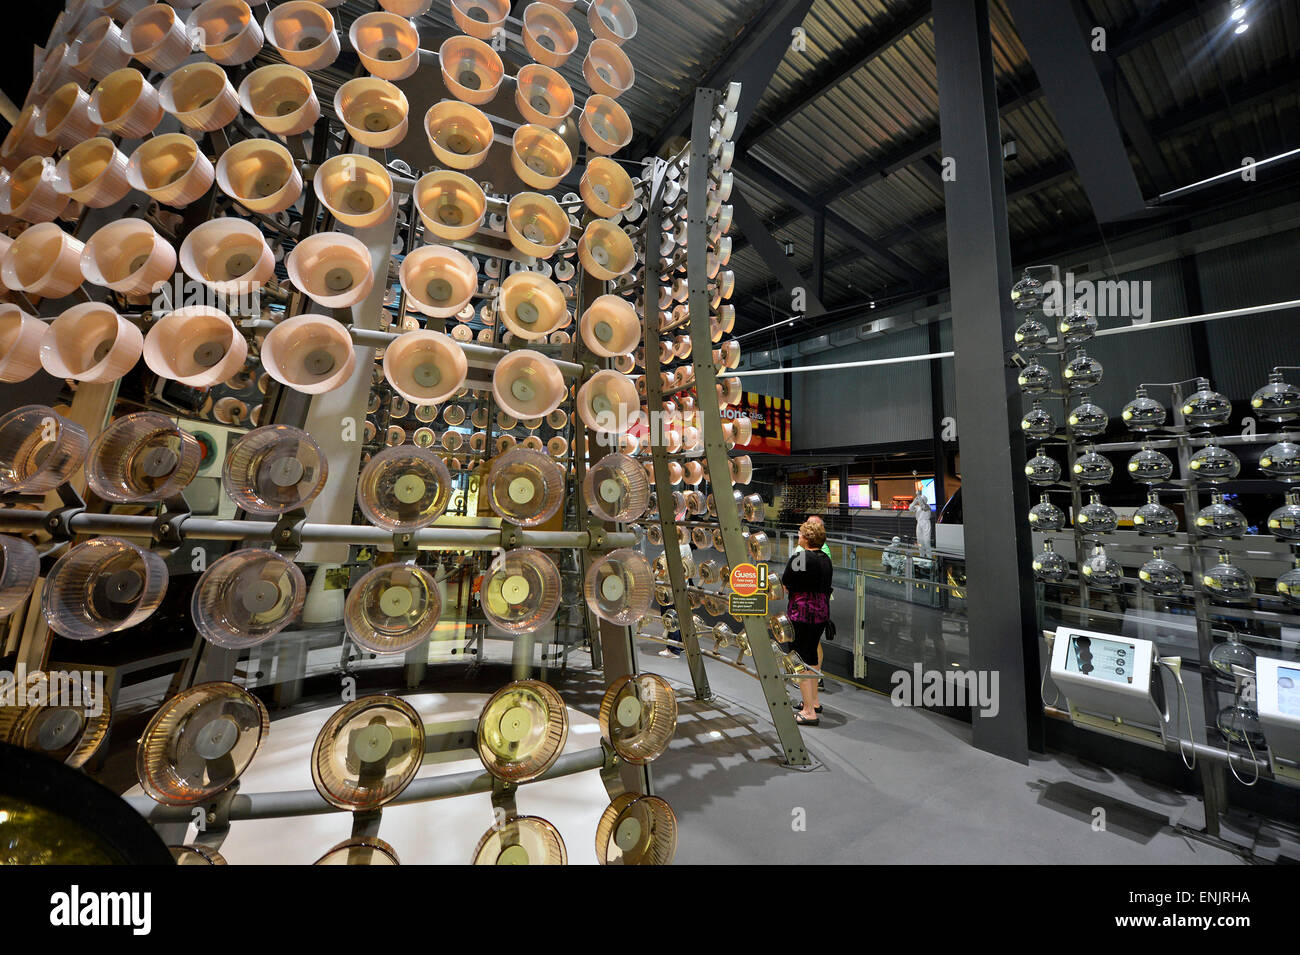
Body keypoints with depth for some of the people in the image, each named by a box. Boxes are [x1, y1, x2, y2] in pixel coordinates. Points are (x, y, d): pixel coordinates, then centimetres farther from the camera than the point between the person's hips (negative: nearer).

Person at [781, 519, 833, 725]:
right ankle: (813, 701, 35)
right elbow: (825, 588, 16)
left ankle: (809, 712, 5)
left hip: (802, 614, -8)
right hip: (822, 612, 8)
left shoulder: (798, 558, -17)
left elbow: (785, 588, -10)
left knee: (800, 660, 1)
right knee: (811, 656, 22)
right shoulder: (825, 559, 7)